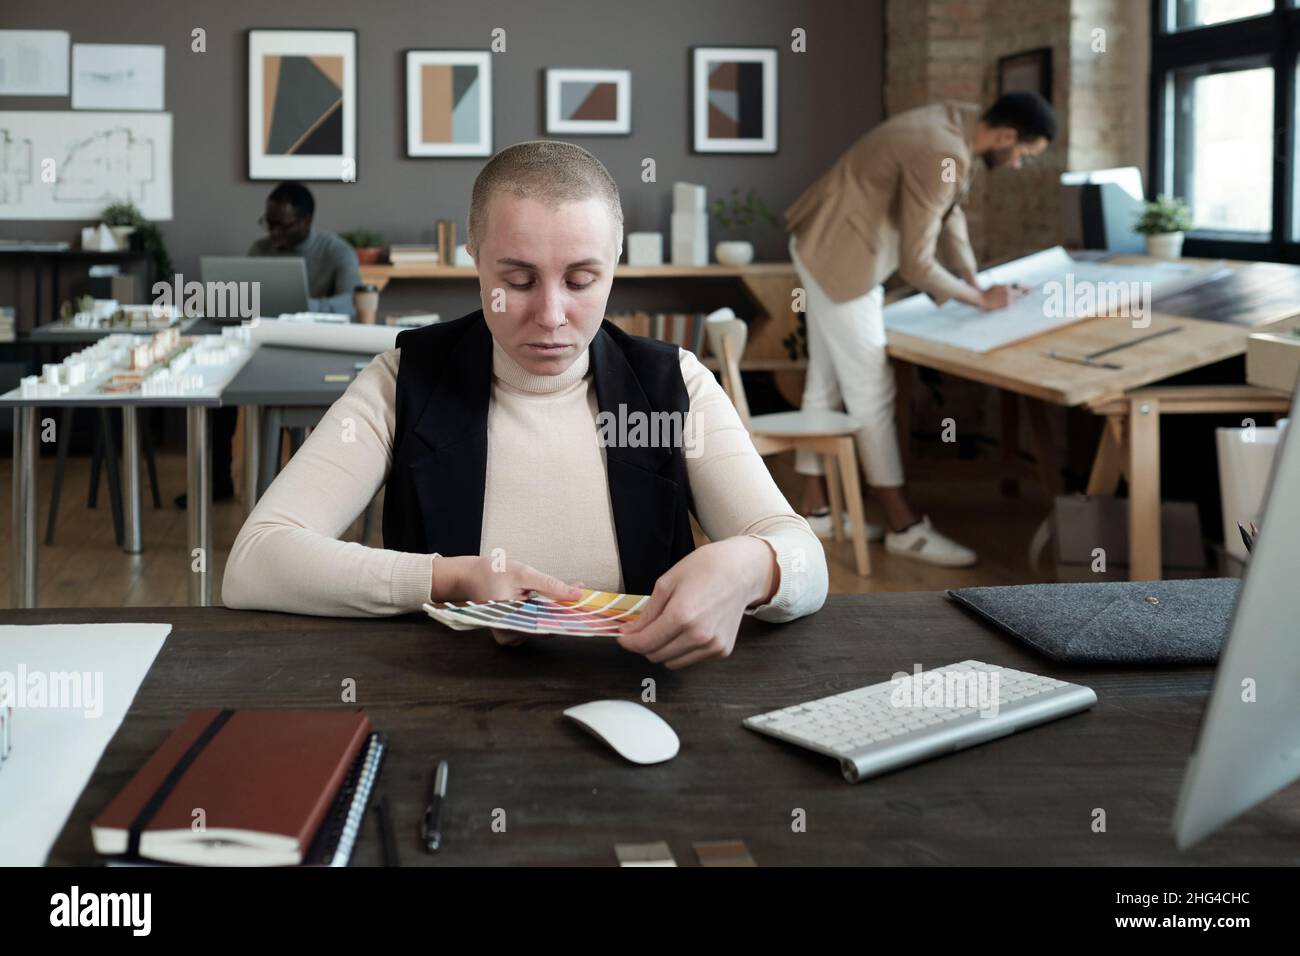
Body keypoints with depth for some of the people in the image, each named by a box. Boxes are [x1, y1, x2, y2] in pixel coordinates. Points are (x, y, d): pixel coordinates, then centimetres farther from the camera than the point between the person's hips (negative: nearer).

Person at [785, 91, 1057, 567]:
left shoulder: (961, 120, 2)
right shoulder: (940, 155, -27)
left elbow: (947, 210, 16)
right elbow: (916, 264, -24)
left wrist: (971, 275, 7)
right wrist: (980, 299, -12)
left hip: (830, 247, 10)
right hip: (838, 253, -10)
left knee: (827, 382, 13)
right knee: (872, 390, -5)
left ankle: (815, 510, 21)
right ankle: (905, 526, 1)